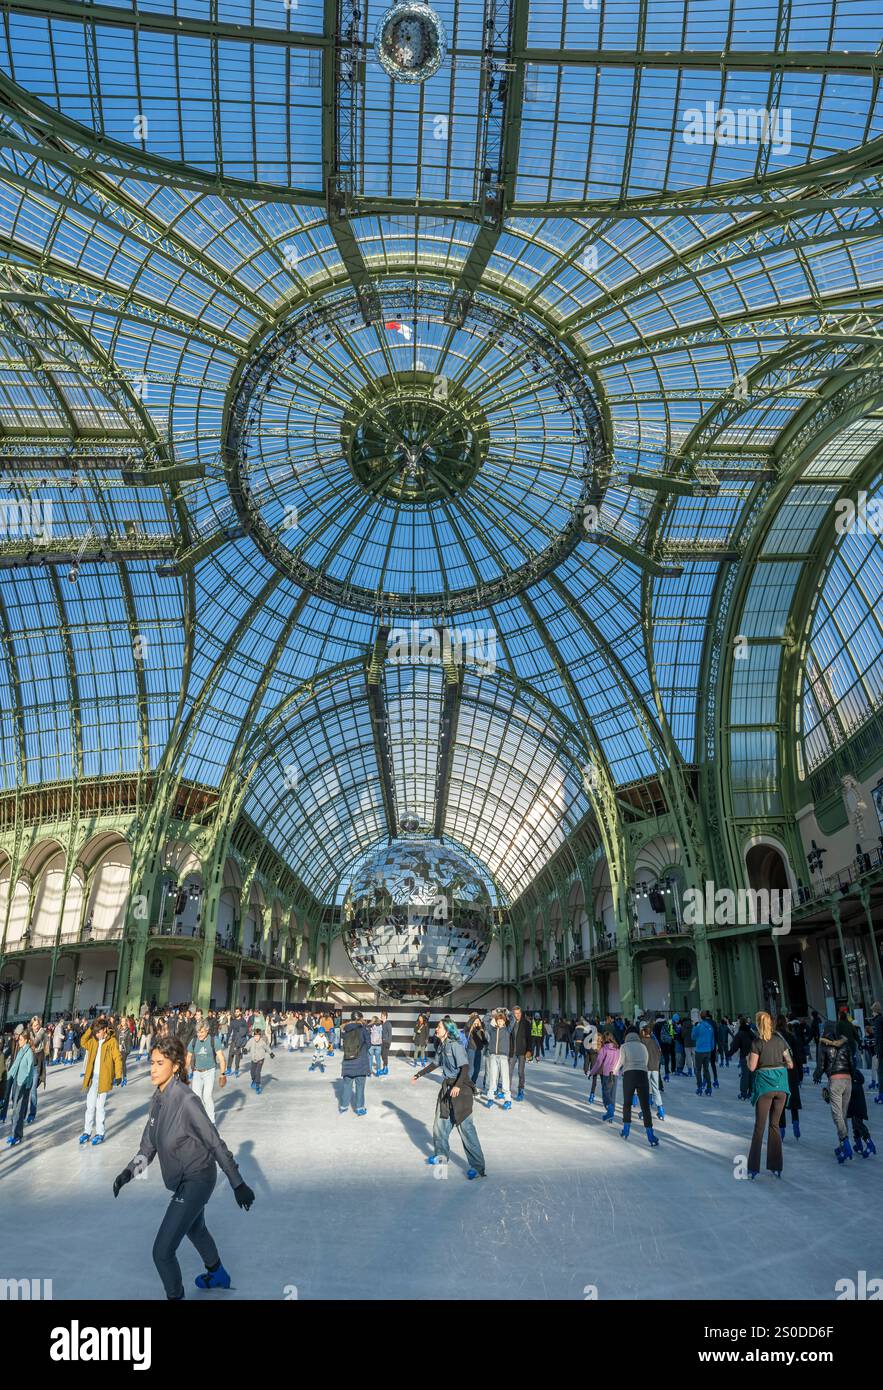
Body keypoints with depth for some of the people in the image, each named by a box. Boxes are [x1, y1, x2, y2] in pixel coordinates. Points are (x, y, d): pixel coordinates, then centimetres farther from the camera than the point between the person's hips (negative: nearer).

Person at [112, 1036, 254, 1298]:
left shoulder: (186, 1100, -30)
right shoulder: (159, 1098, -6)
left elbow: (216, 1143, -25)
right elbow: (148, 1145, 2)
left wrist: (238, 1184, -21)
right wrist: (129, 1172, -14)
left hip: (196, 1180, -9)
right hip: (183, 1178, 9)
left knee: (162, 1251, -6)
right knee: (195, 1228, 31)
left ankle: (175, 1295, 20)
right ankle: (218, 1275, 57)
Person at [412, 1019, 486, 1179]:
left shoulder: (455, 1046, -19)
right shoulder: (441, 1046, 6)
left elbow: (465, 1067, -27)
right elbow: (435, 1063, 23)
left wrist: (457, 1086, -41)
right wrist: (419, 1074, 33)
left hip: (460, 1088, -9)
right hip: (447, 1087, 9)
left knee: (465, 1126, -9)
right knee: (441, 1123, 18)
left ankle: (478, 1167, -3)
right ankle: (441, 1155, 40)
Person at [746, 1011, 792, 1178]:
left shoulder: (757, 1043, -8)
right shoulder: (780, 1040, 3)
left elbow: (752, 1067, -9)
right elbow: (790, 1064, 6)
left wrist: (748, 1057, 11)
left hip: (765, 1085, -3)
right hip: (781, 1084, 4)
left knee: (759, 1126, 3)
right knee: (774, 1125, 14)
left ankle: (753, 1168, 3)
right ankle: (776, 1167, 15)